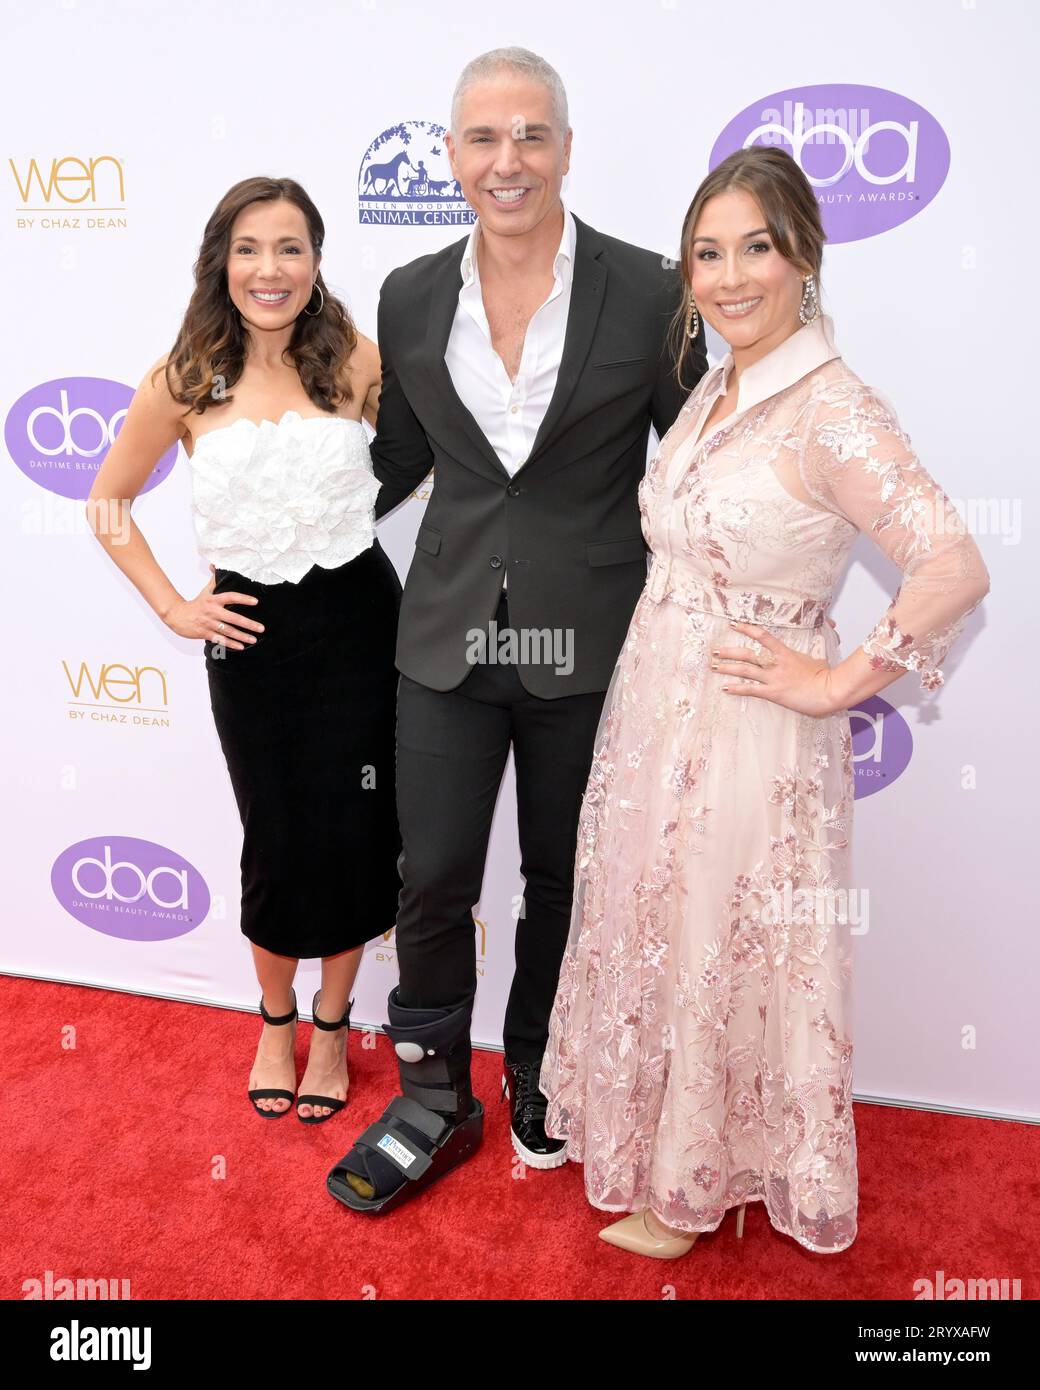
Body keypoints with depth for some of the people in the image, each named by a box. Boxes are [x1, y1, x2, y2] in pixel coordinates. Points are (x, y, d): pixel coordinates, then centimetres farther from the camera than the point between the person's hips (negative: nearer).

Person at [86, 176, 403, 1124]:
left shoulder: (357, 362, -4)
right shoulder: (184, 382, -2)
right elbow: (109, 502, 9)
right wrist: (172, 606, 2)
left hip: (357, 620, 0)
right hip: (251, 633, 0)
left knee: (354, 835, 7)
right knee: (278, 843, 10)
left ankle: (333, 1023, 33)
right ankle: (276, 1022, 38)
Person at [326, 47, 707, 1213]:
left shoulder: (645, 291, -6)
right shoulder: (410, 299, 2)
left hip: (586, 644, -1)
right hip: (450, 636, 2)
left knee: (564, 883, 14)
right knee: (431, 881, 3)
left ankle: (540, 1086, 40)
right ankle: (436, 1104, 29)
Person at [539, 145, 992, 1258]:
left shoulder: (833, 412, -19)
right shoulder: (714, 391, 6)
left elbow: (954, 570, -28)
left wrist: (838, 682, -20)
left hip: (748, 734, -8)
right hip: (655, 710, 8)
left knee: (721, 953, 11)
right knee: (655, 935, 22)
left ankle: (691, 1188, 36)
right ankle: (655, 1134, 48)